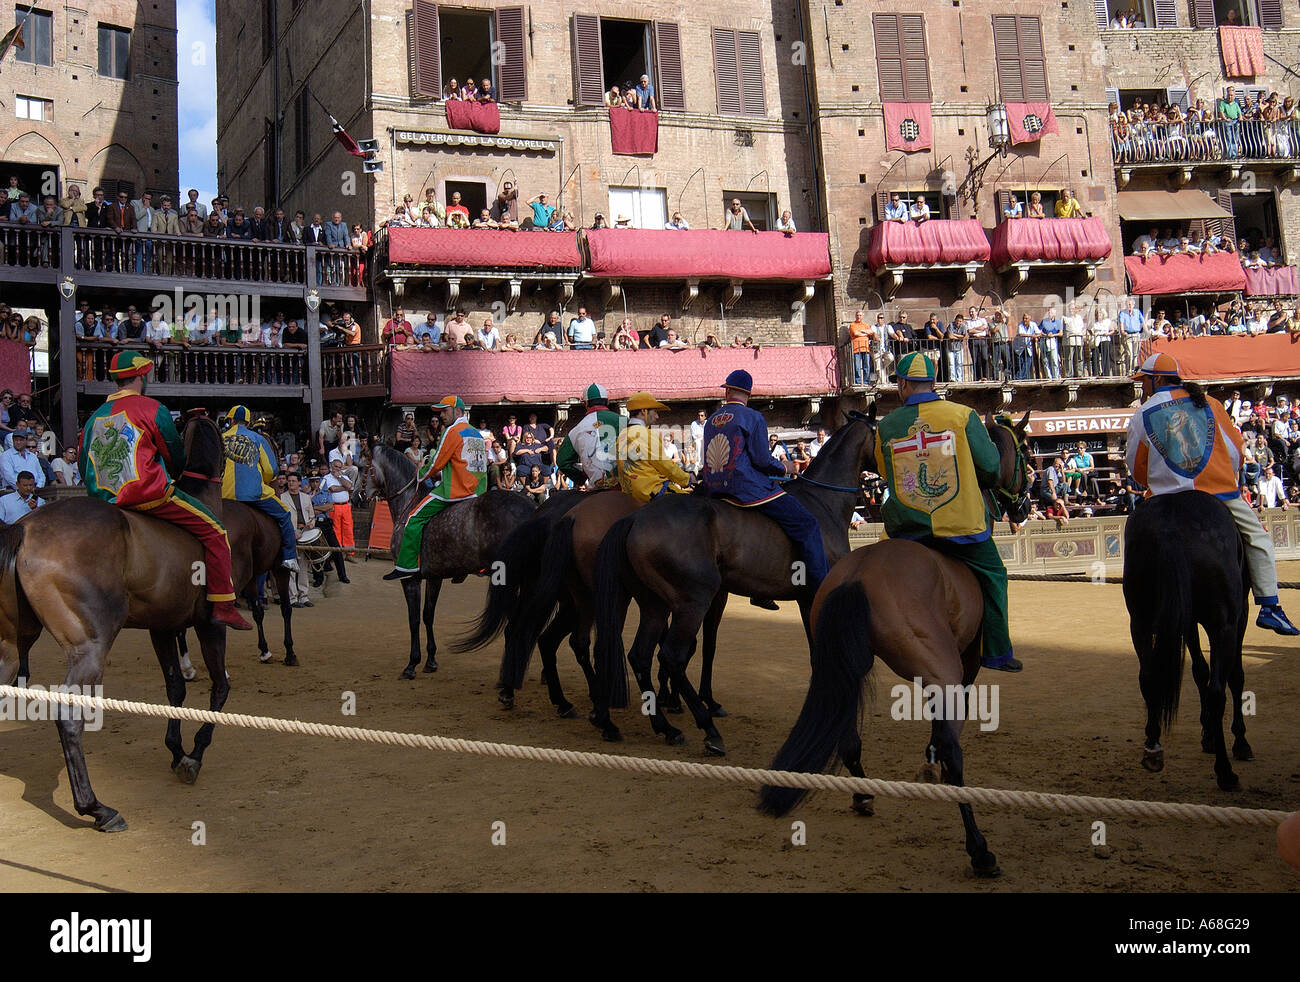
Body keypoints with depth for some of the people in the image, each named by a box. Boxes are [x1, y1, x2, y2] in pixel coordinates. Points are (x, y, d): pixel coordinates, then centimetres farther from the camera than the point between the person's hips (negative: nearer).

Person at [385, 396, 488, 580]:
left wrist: (420, 475, 10)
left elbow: (436, 464, -8)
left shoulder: (453, 431, -8)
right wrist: (444, 474, 24)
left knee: (415, 518, -3)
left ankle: (407, 565, -8)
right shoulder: (477, 434, 18)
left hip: (455, 491, -9)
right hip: (478, 493, 9)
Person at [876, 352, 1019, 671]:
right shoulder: (962, 415, -3)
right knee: (993, 576, 16)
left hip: (906, 528, 2)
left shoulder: (886, 426, 2)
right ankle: (997, 653, 17)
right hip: (961, 524, -2)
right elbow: (991, 468, 1)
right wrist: (975, 484, 22)